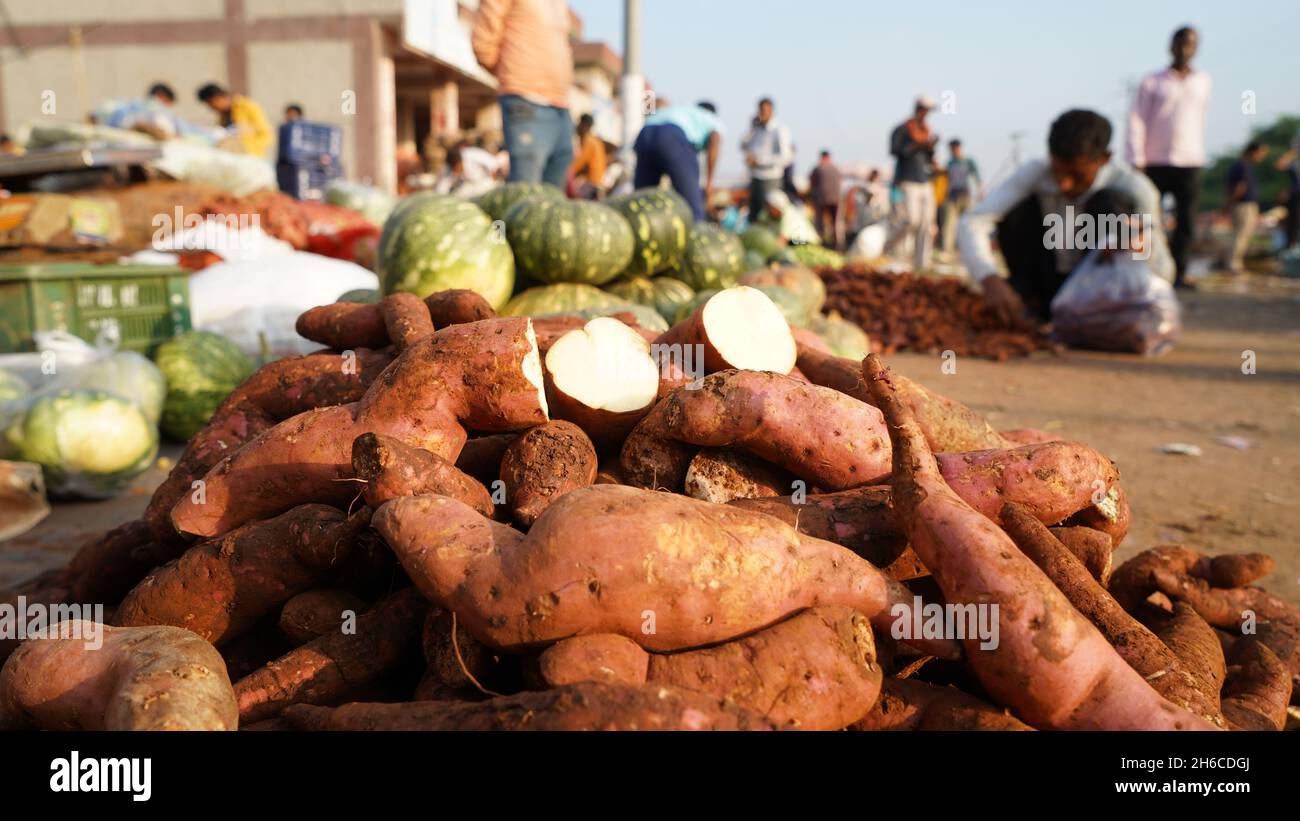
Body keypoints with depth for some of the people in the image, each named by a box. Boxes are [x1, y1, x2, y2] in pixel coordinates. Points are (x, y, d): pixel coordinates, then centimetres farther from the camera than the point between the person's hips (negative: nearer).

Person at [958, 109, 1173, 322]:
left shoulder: (1133, 188, -24)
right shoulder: (1035, 173, -21)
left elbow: (1162, 275, -23)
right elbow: (971, 222, -30)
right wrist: (990, 280, -47)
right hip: (1049, 285, 1)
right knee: (1018, 209, -23)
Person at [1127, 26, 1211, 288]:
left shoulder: (1203, 82, 15)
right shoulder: (1152, 83, 5)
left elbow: (1200, 120, 21)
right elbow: (1136, 122, -1)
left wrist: (1197, 156, 16)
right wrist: (1137, 162, -10)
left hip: (1190, 163, 3)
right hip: (1156, 162, -2)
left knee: (1186, 223, -2)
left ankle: (1178, 273, 2)